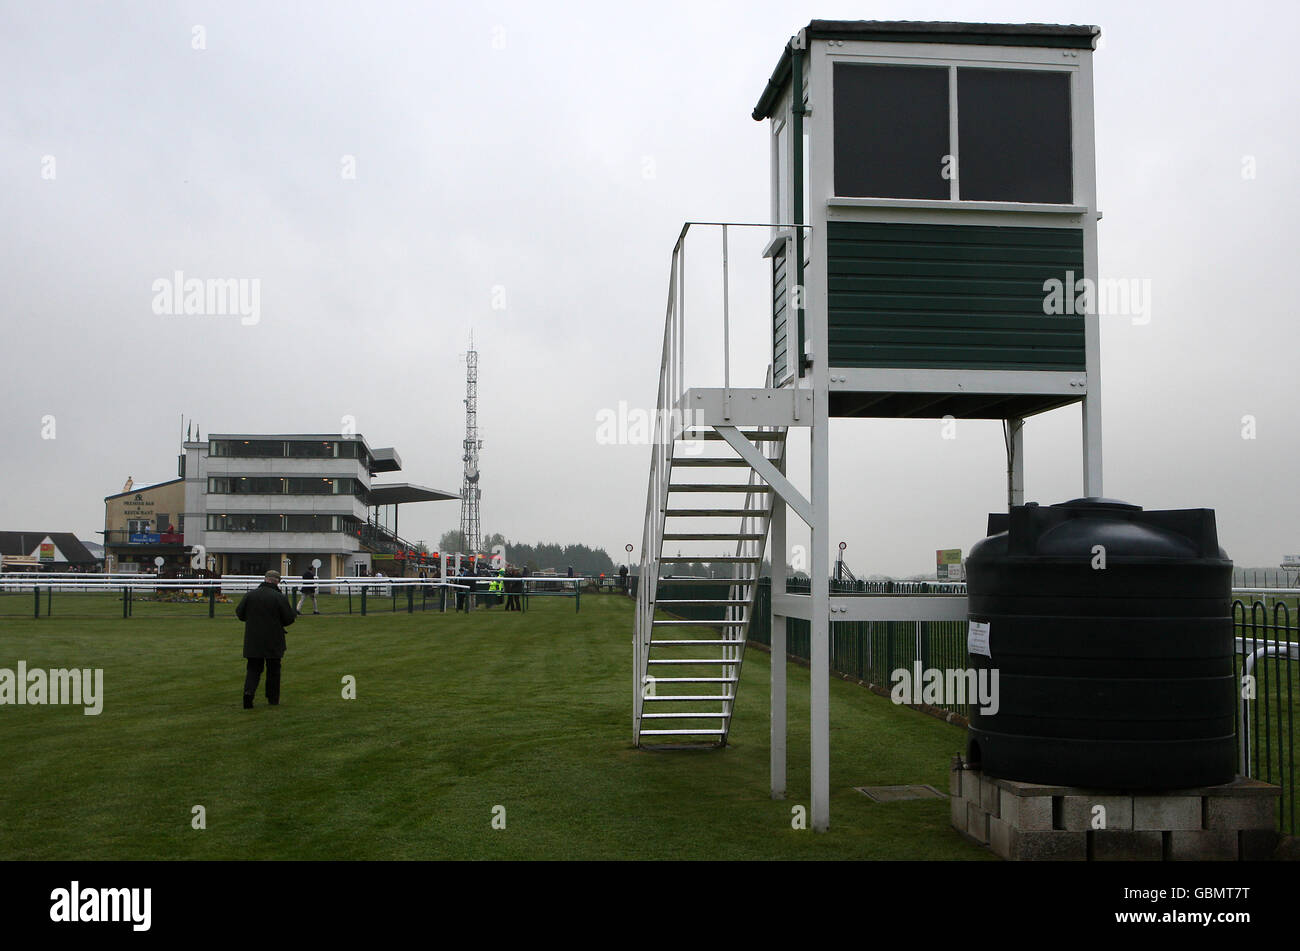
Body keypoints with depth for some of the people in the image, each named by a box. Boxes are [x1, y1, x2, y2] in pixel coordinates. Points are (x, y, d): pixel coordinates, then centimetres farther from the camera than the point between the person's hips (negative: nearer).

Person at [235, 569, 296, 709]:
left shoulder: (250, 595, -1)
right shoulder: (279, 597, -12)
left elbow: (239, 613, 6)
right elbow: (289, 618, -10)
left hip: (253, 640, 2)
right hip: (273, 641, -2)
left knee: (253, 669, 10)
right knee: (273, 670, 12)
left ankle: (249, 691, -14)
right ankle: (273, 698, 19)